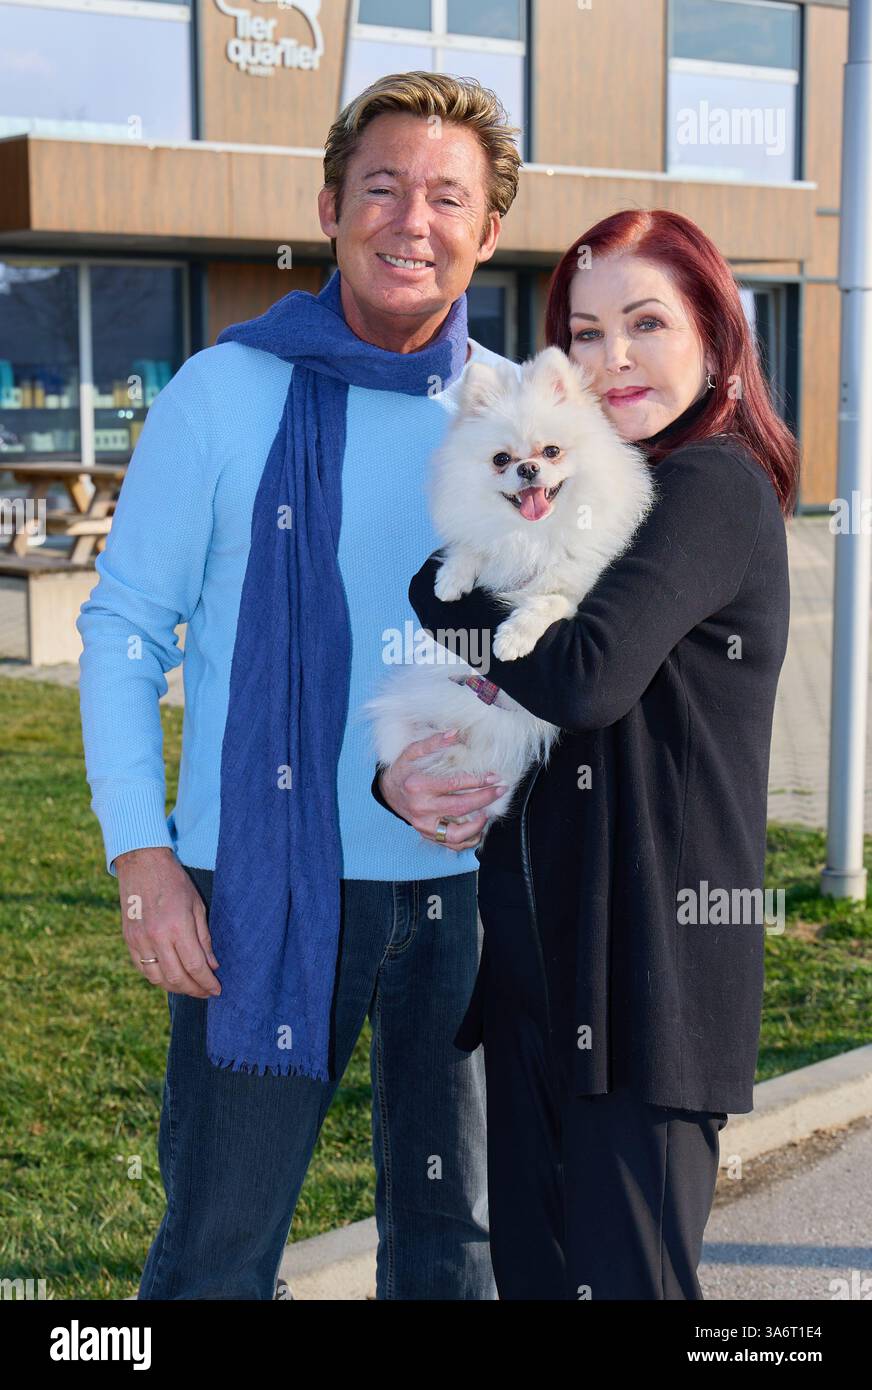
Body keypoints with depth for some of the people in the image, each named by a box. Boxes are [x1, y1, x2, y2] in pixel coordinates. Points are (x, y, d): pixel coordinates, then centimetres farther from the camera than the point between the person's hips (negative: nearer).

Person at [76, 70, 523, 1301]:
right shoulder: (227, 395, -4)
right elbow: (123, 631, -1)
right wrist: (138, 851, -9)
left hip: (463, 884, 3)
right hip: (264, 886, -3)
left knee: (453, 1239, 14)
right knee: (219, 1244, 5)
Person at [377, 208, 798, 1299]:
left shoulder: (714, 485, -11)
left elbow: (588, 678, -26)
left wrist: (435, 586, -10)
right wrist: (396, 775, -5)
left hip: (646, 967, -9)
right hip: (534, 956, 9)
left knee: (626, 1274, -1)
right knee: (531, 1268, 16)